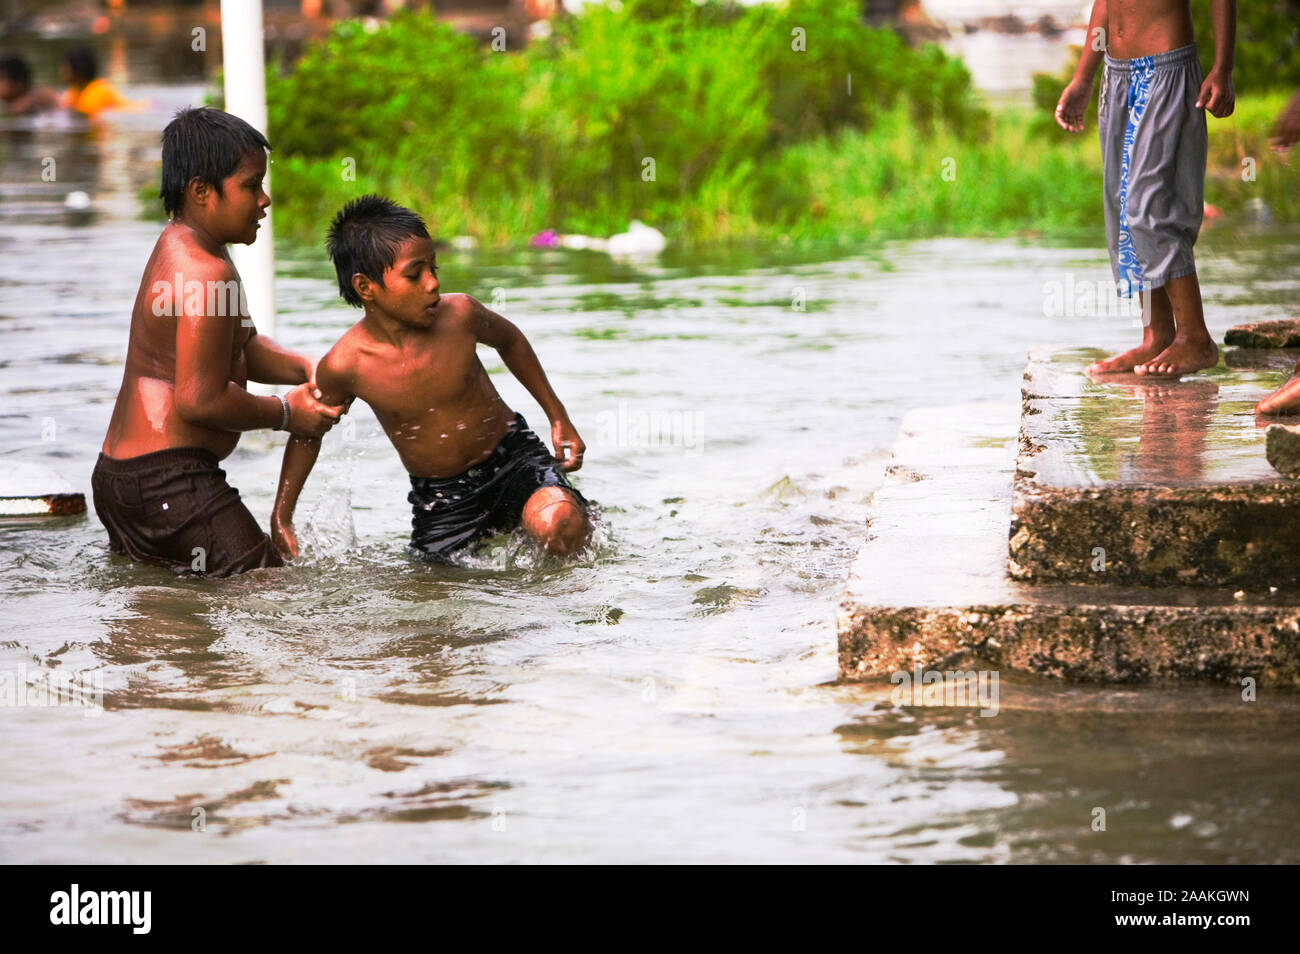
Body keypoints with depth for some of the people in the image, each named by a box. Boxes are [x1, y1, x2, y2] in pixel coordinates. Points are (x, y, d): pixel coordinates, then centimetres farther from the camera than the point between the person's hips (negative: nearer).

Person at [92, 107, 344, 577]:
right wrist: (287, 414, -8)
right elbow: (200, 400, -22)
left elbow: (243, 349, 24)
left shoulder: (178, 249, 16)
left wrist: (307, 370, 5)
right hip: (170, 479, -11)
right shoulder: (206, 271, -18)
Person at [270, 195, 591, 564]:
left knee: (558, 526, -30)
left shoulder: (458, 315, -16)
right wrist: (281, 518, 2)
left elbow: (509, 340, 9)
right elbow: (307, 431, 2)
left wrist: (558, 417, 10)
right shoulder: (345, 365, -18)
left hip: (512, 456, -1)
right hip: (441, 500, 1)